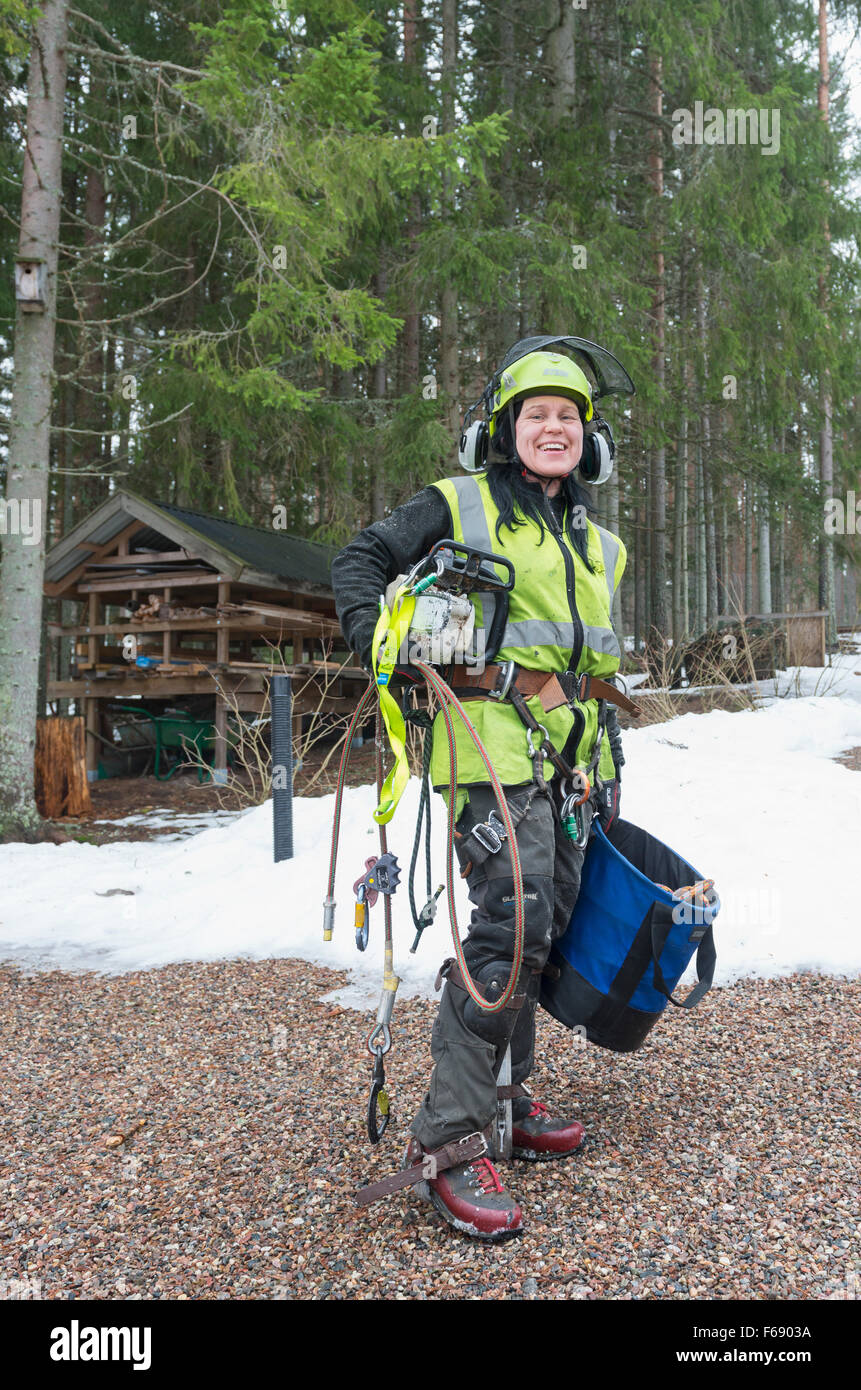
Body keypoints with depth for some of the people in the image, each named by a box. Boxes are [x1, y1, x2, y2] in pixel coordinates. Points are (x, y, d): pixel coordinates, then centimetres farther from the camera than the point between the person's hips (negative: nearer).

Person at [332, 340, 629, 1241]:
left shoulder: (596, 545, 21)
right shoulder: (458, 506, 3)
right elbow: (359, 564, 2)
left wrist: (610, 766, 20)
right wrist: (384, 643, -16)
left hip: (569, 756, 8)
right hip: (490, 738, -7)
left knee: (541, 926, 11)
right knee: (511, 925, -16)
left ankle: (502, 1099, 27)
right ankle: (447, 1139, -8)